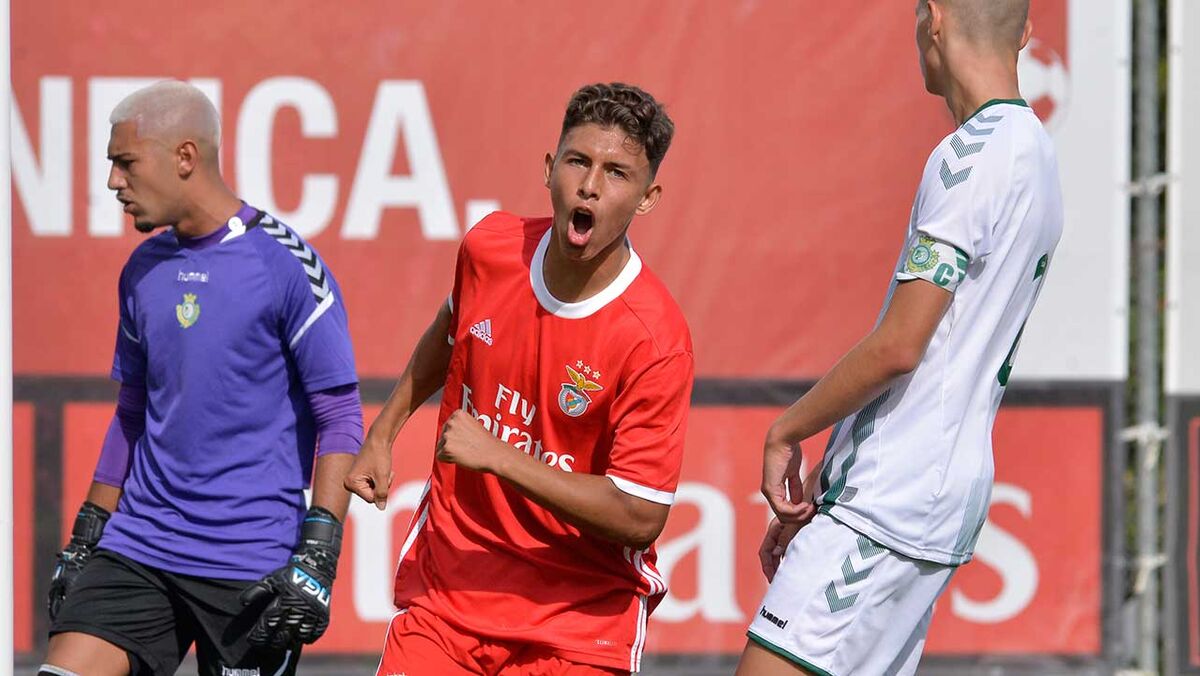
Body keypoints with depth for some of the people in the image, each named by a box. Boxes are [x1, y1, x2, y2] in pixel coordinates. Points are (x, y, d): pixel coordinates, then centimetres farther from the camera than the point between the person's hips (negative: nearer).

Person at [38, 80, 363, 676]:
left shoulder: (284, 263, -8)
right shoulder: (144, 270, 12)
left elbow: (340, 419, -8)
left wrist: (317, 556, -16)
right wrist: (86, 535, 19)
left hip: (252, 568, -5)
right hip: (138, 549, 5)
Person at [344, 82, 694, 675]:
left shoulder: (655, 340, -21)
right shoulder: (489, 248, -5)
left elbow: (641, 517, -22)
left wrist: (497, 457, -25)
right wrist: (383, 432, 21)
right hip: (446, 584, 4)